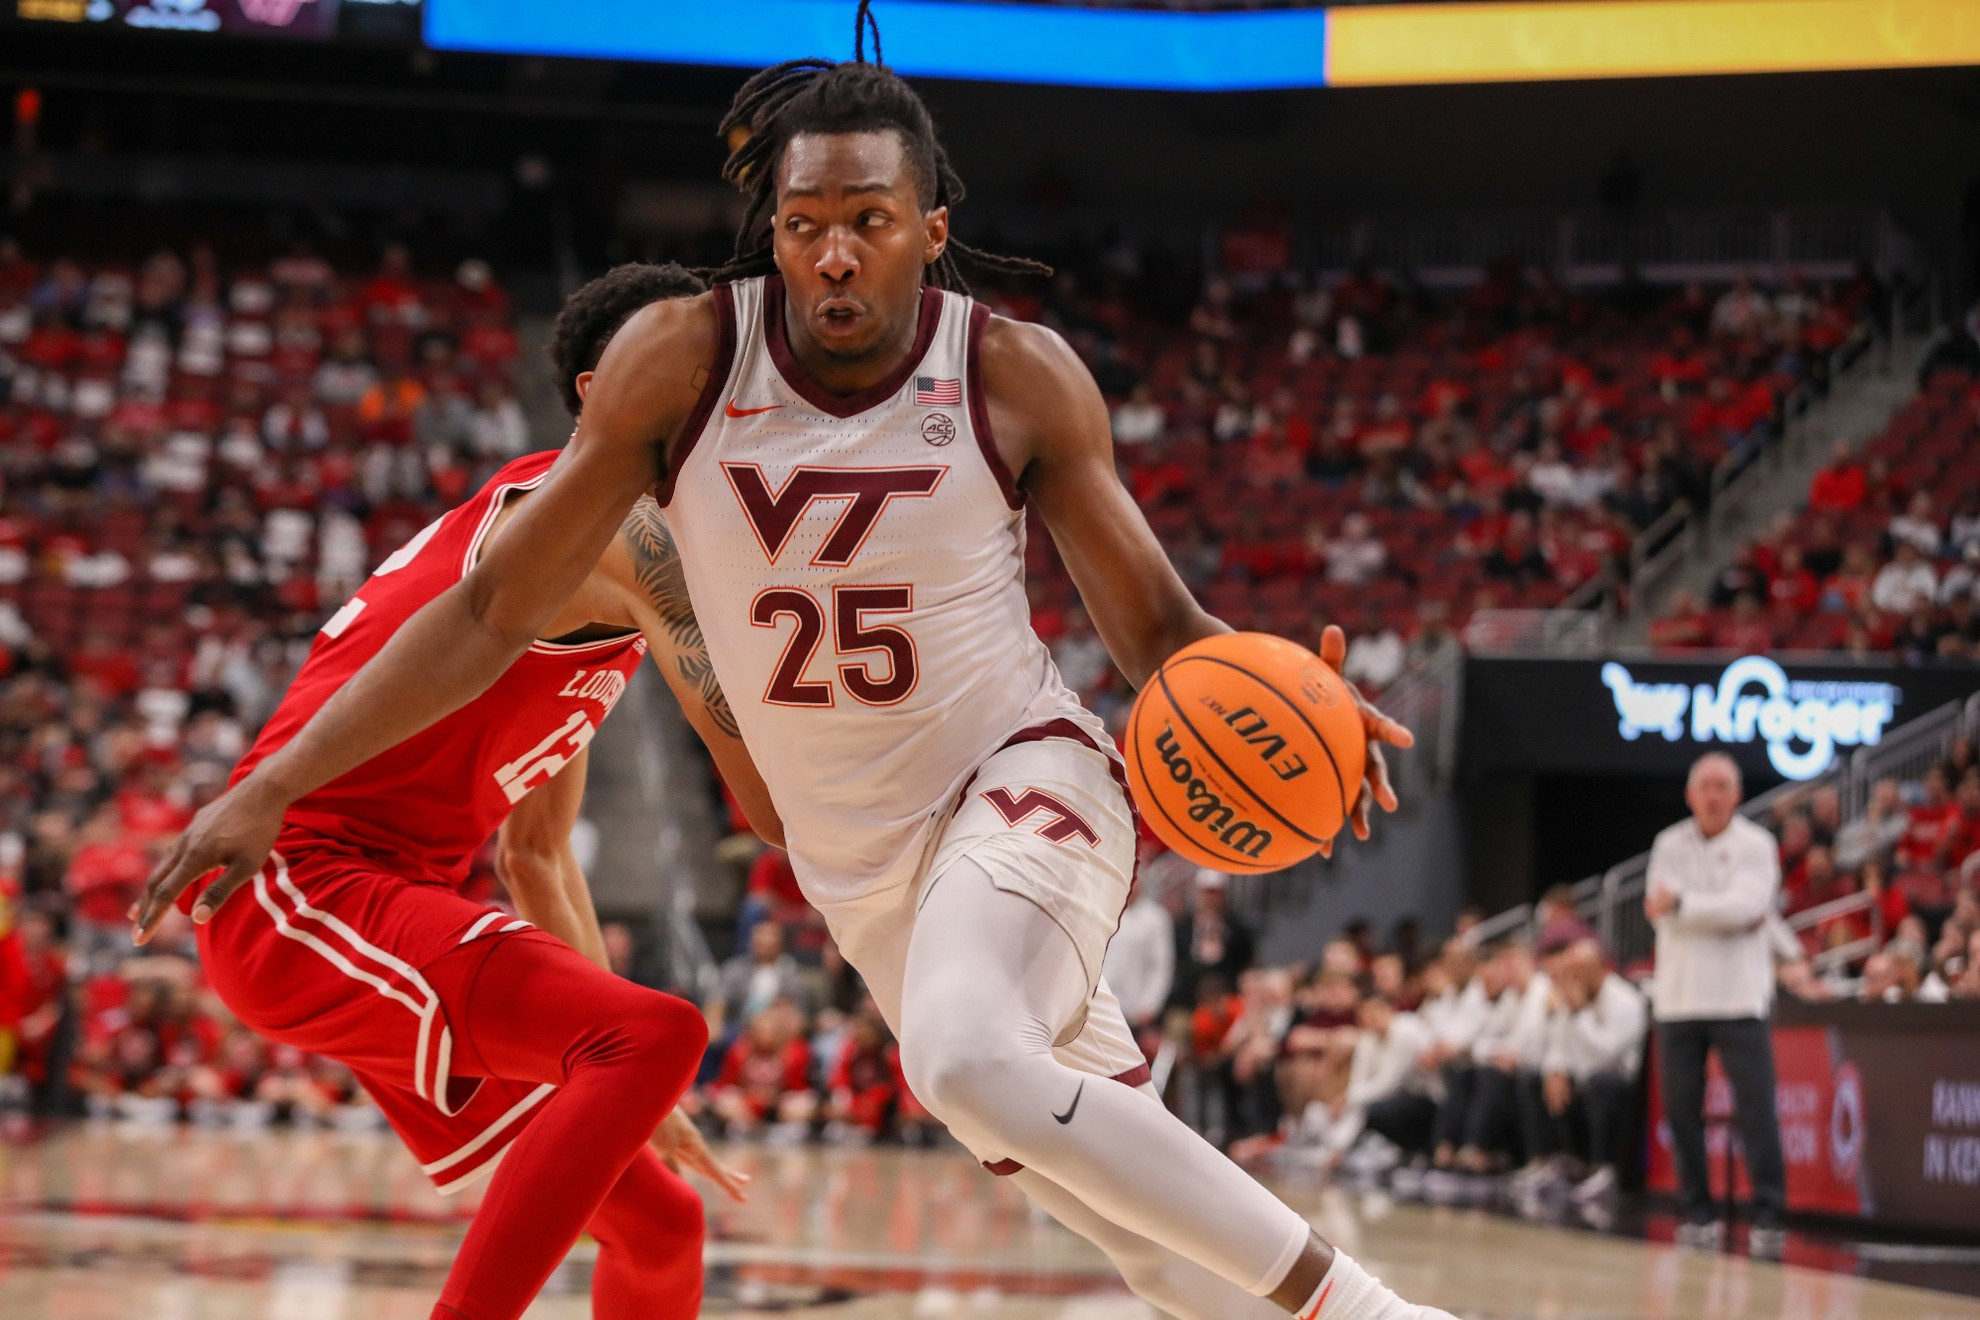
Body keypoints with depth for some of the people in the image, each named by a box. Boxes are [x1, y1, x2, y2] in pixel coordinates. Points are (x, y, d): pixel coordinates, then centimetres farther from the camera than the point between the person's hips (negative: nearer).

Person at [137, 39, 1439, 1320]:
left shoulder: (1017, 376, -11)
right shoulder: (683, 357, -9)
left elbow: (1159, 627, -3)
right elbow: (497, 609, -3)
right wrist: (275, 786, -7)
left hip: (1023, 781, -4)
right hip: (865, 868, 4)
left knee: (971, 1063, -35)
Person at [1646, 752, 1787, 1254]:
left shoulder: (1755, 845, 1)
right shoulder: (1669, 846, 10)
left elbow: (1746, 906, -15)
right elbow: (1662, 911, -5)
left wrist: (1681, 904, -12)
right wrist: (1725, 916, -12)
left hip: (1738, 998, -3)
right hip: (1679, 999, 3)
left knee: (1756, 1107, -7)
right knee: (1681, 1108, 4)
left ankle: (1768, 1216, -5)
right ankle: (1698, 1213, 13)